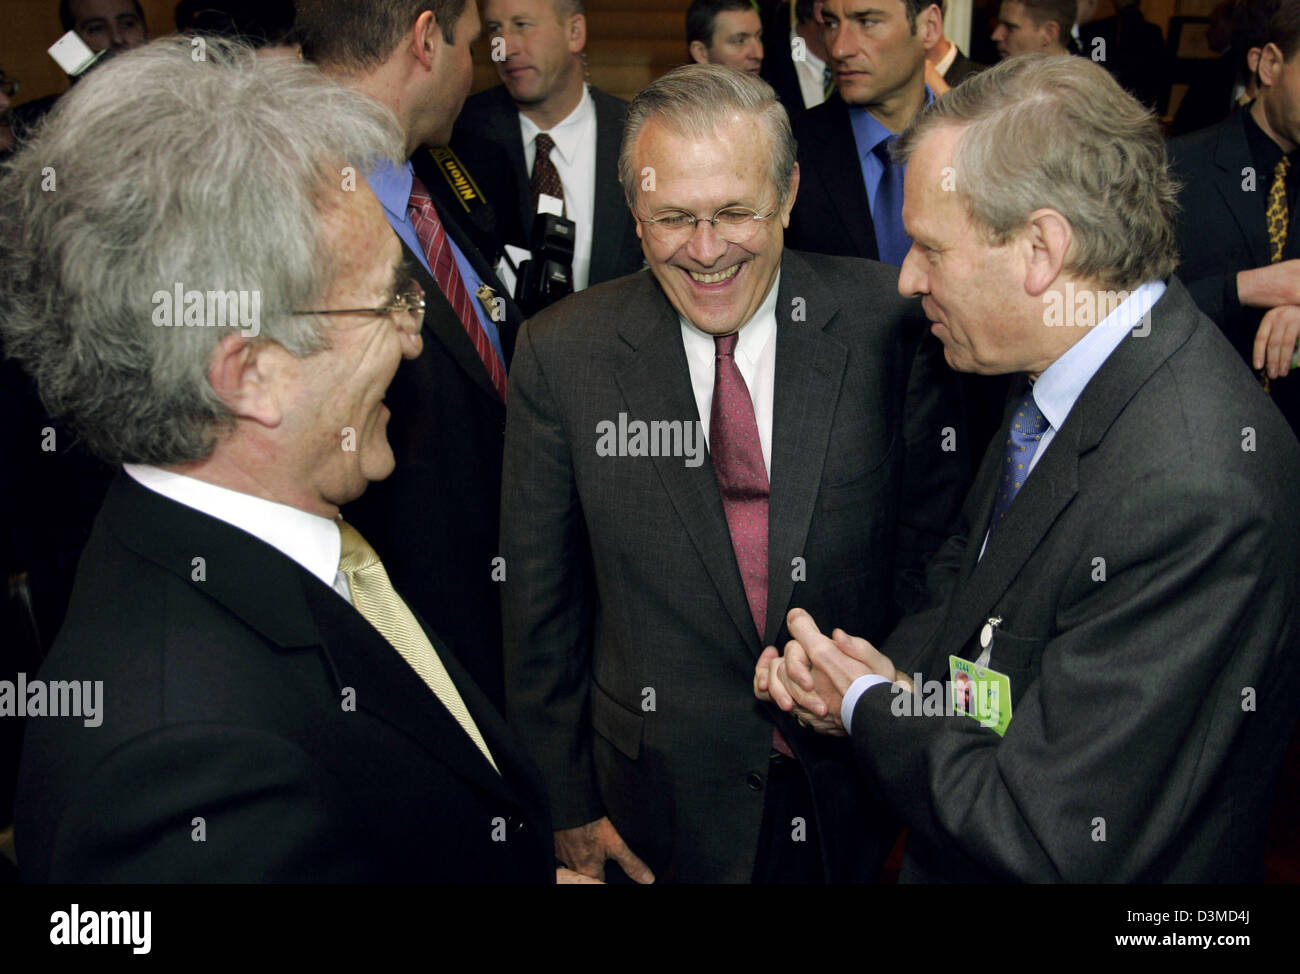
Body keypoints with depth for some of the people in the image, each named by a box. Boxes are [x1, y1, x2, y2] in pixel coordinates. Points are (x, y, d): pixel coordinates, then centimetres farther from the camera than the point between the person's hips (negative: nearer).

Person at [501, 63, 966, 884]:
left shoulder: (889, 325, -12)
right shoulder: (561, 356, -11)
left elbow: (930, 540, -3)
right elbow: (541, 606, -4)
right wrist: (567, 803, 0)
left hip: (862, 788, 1)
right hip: (669, 800, 0)